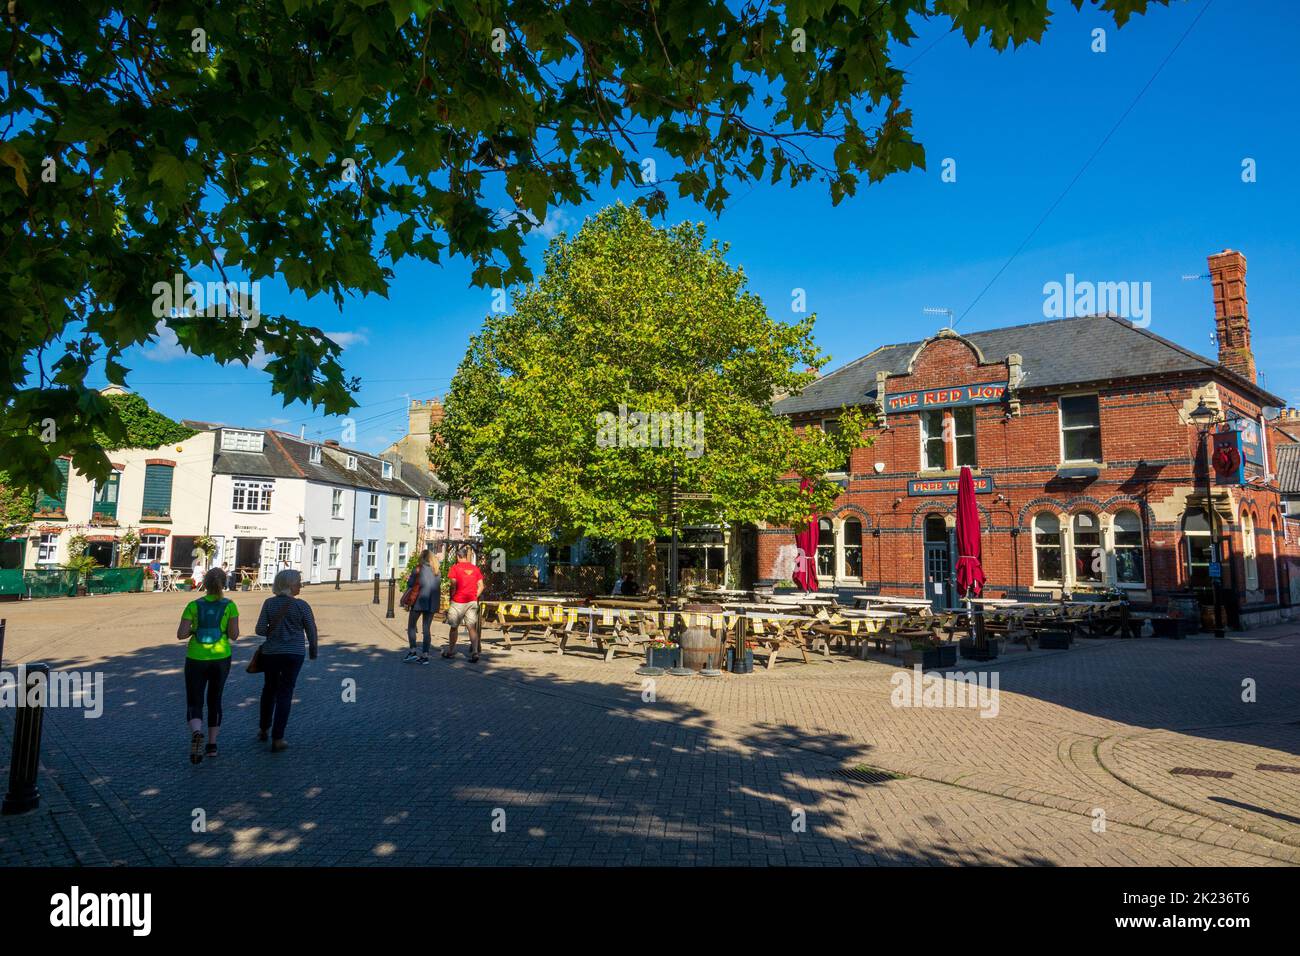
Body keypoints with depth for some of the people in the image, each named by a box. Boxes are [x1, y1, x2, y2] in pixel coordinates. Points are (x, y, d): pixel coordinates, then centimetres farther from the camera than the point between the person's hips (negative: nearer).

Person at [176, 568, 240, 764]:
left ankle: (197, 733, -25)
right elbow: (234, 635, -7)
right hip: (221, 659, 1)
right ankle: (212, 745, 20)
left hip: (196, 659, -1)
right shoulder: (229, 605, -5)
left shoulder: (194, 605, -5)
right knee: (215, 700, 18)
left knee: (194, 703, 5)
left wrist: (195, 629, 10)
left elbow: (181, 634, -9)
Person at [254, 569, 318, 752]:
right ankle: (277, 739, 3)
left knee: (269, 689, 22)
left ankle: (264, 729, 36)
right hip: (294, 653, -2)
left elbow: (260, 629, -7)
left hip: (271, 653, 3)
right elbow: (311, 630, -4)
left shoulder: (269, 603, -4)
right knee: (285, 693, 3)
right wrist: (313, 651, 11)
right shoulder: (301, 605, -9)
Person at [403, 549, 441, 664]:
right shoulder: (436, 571, 10)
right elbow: (439, 585, 8)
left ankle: (412, 651, -2)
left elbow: (410, 583, -5)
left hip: (420, 600, -4)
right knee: (426, 628, 8)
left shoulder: (418, 568, -2)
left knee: (411, 626, 8)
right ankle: (425, 655, 6)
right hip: (432, 602, 4)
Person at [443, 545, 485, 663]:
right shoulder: (475, 568, 6)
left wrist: (451, 599, 4)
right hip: (472, 602, 3)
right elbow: (481, 586, 4)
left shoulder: (455, 567, -5)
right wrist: (474, 597, 11)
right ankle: (475, 652, -12)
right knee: (472, 628, 1)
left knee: (454, 627, 12)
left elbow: (453, 586, -8)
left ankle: (451, 651, 25)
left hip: (458, 602, -3)